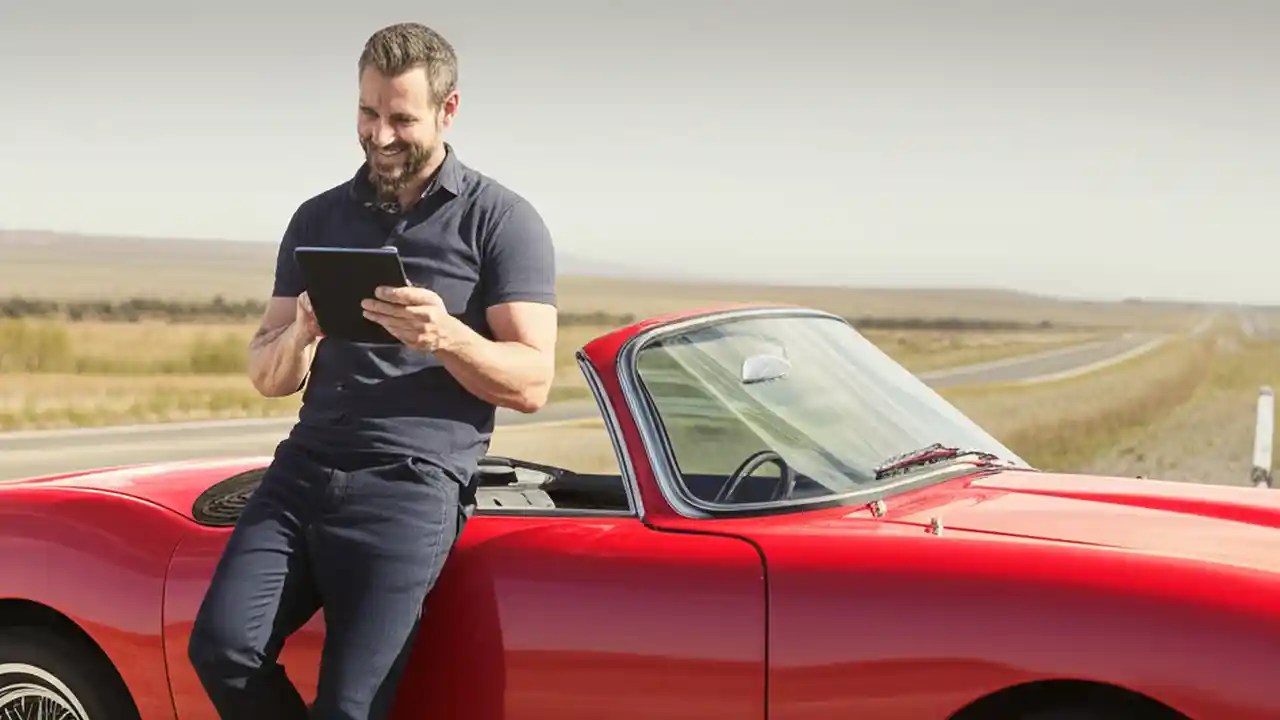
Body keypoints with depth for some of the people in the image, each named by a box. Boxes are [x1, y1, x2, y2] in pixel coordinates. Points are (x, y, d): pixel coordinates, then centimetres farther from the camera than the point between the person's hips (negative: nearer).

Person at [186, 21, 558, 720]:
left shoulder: (501, 221, 2)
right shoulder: (318, 219, 16)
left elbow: (531, 383, -4)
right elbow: (267, 376, 14)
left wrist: (446, 336, -22)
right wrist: (300, 334, -9)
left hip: (414, 484, -4)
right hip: (303, 469, 4)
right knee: (221, 646, -16)